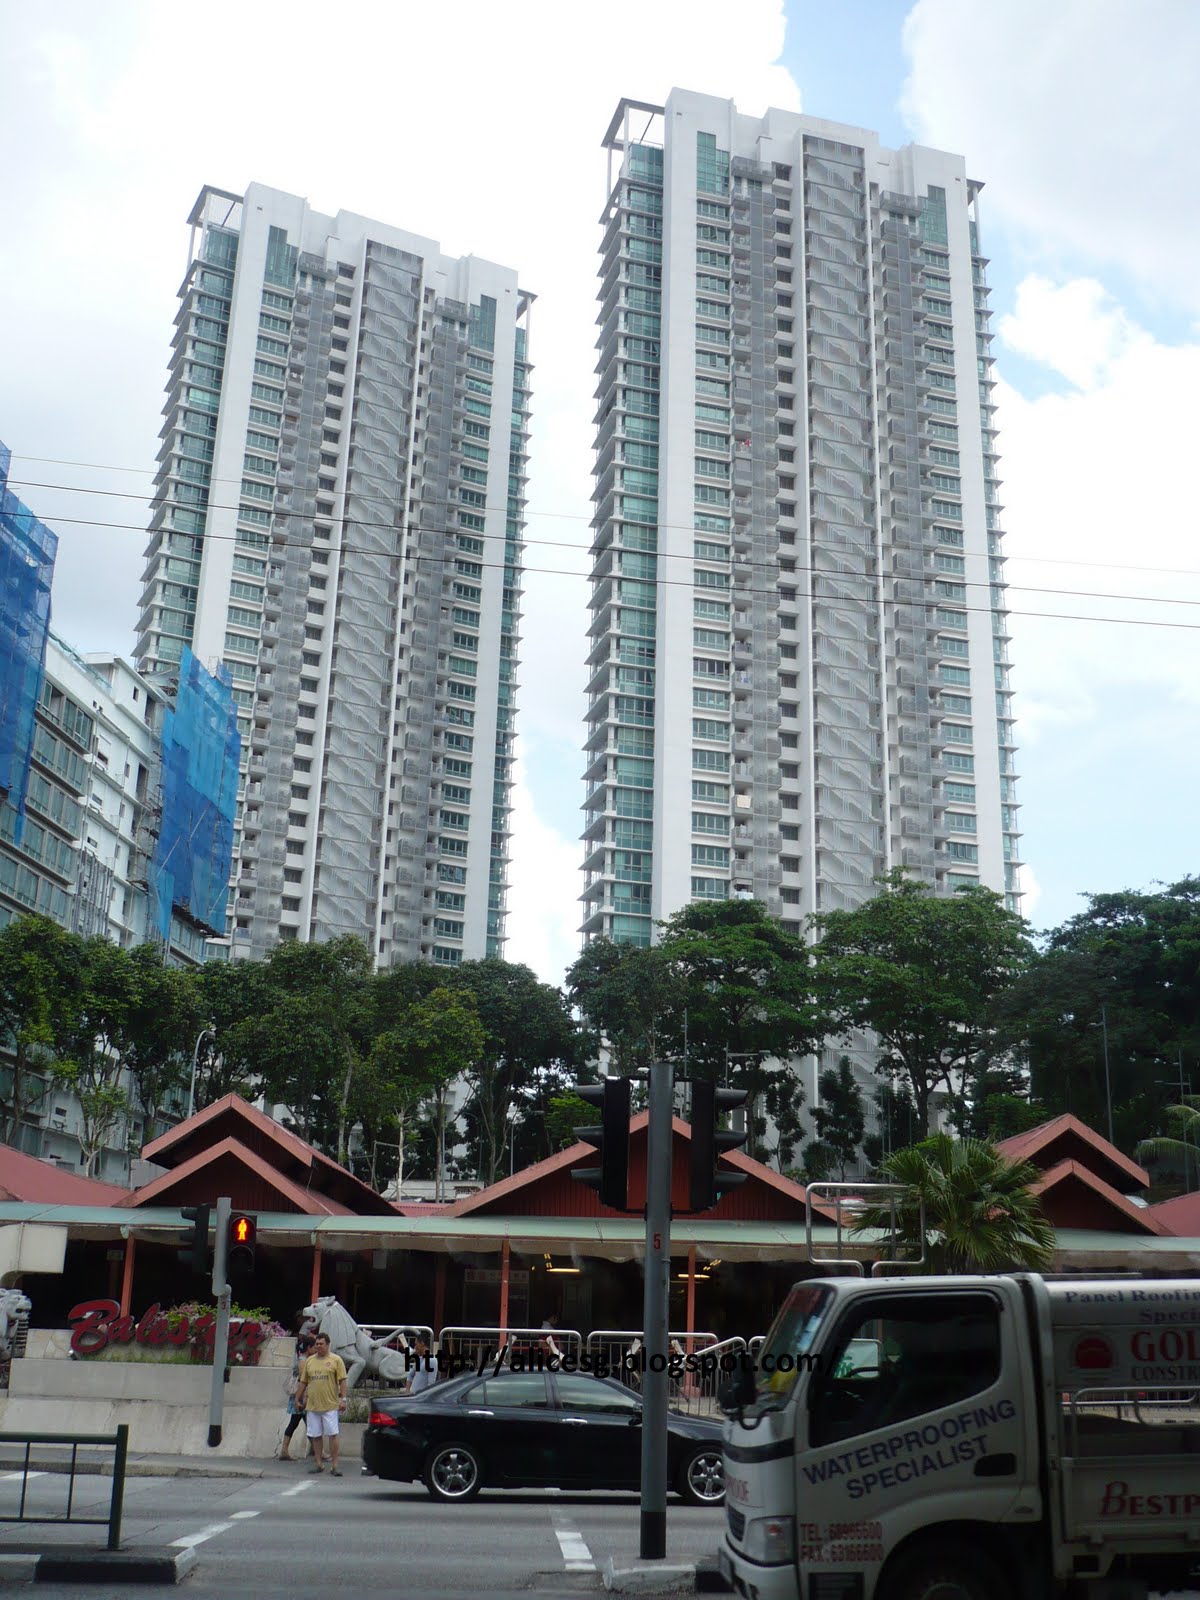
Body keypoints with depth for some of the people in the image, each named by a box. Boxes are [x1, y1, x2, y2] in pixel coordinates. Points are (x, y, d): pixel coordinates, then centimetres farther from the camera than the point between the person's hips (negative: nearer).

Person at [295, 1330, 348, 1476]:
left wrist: (343, 1399, -10)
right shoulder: (309, 1361, 11)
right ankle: (318, 1463, 18)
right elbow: (303, 1382, 16)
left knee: (332, 1435, -4)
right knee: (315, 1436, 8)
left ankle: (334, 1465, 1)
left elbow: (342, 1381, -3)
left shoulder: (336, 1360, -1)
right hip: (312, 1405, 4)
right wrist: (297, 1399, 14)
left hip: (330, 1405, -4)